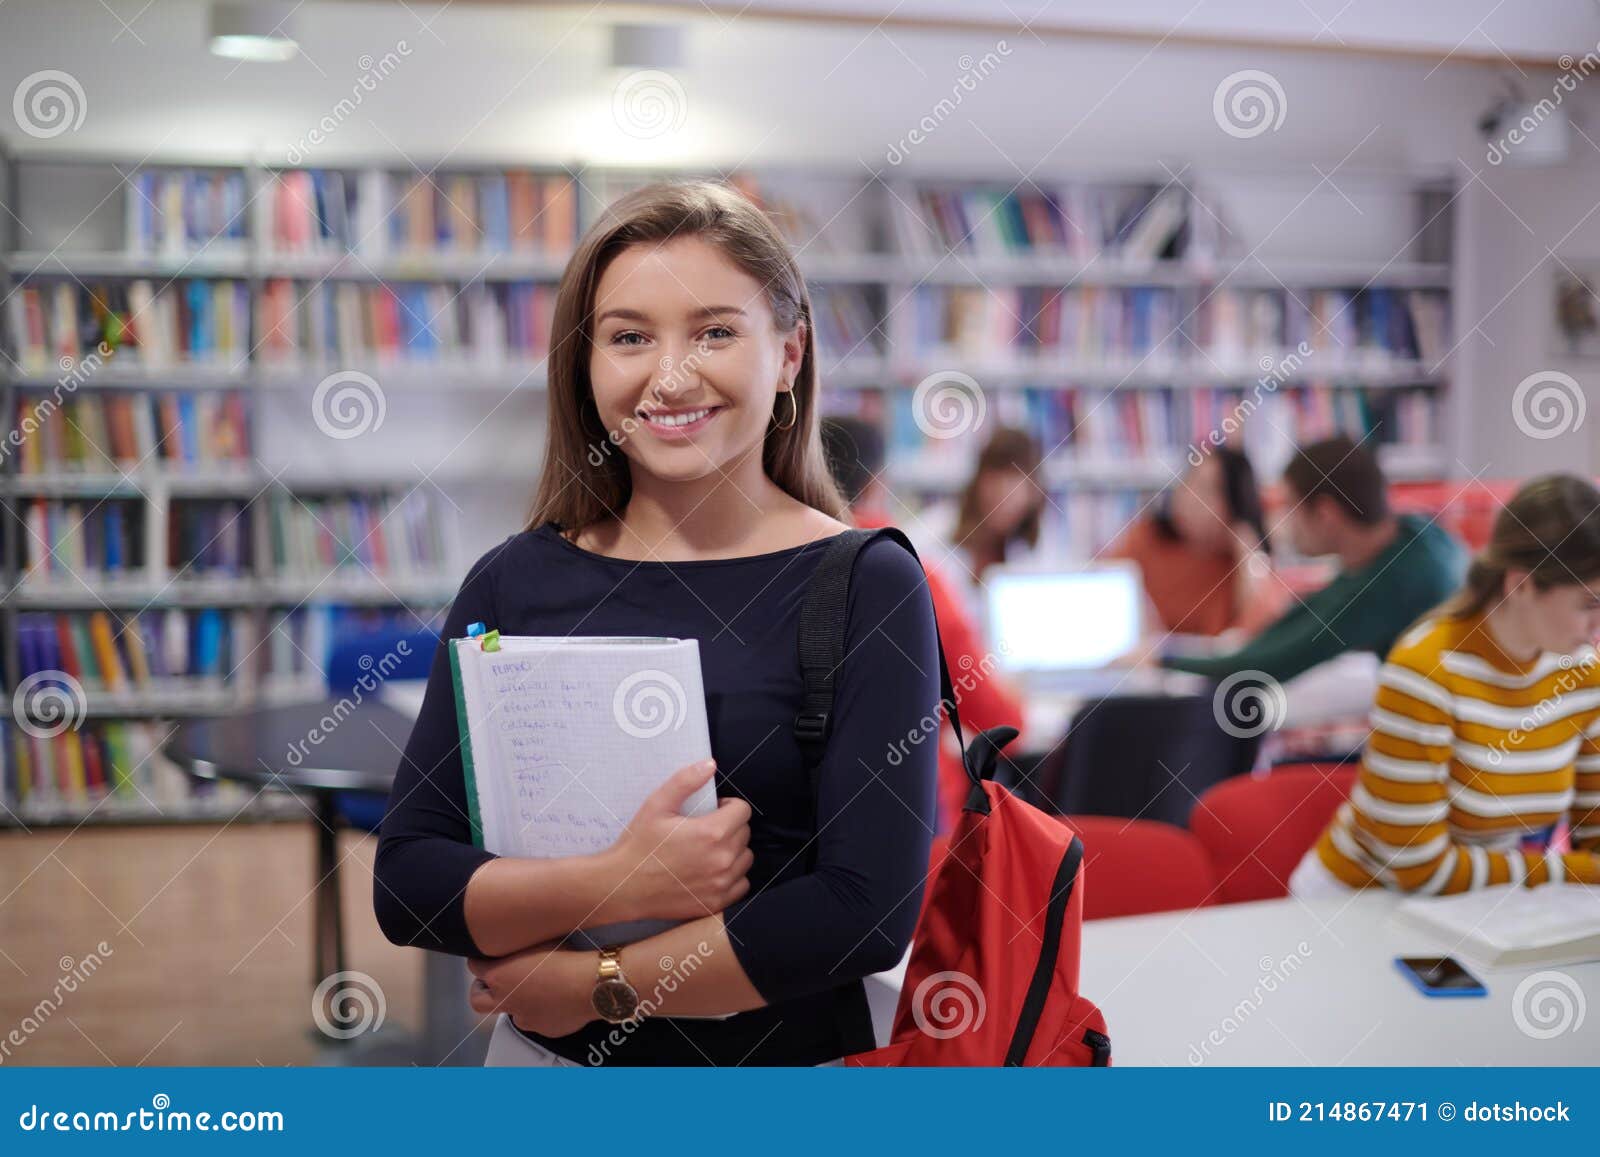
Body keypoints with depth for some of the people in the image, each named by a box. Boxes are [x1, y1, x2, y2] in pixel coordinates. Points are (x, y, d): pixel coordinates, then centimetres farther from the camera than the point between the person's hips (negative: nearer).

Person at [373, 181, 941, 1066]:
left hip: (785, 1058, -2)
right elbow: (404, 879, -7)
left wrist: (593, 982, -14)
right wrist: (621, 882, -21)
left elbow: (868, 907, -18)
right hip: (547, 1058, 2)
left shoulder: (868, 586, -12)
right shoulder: (513, 582, -4)